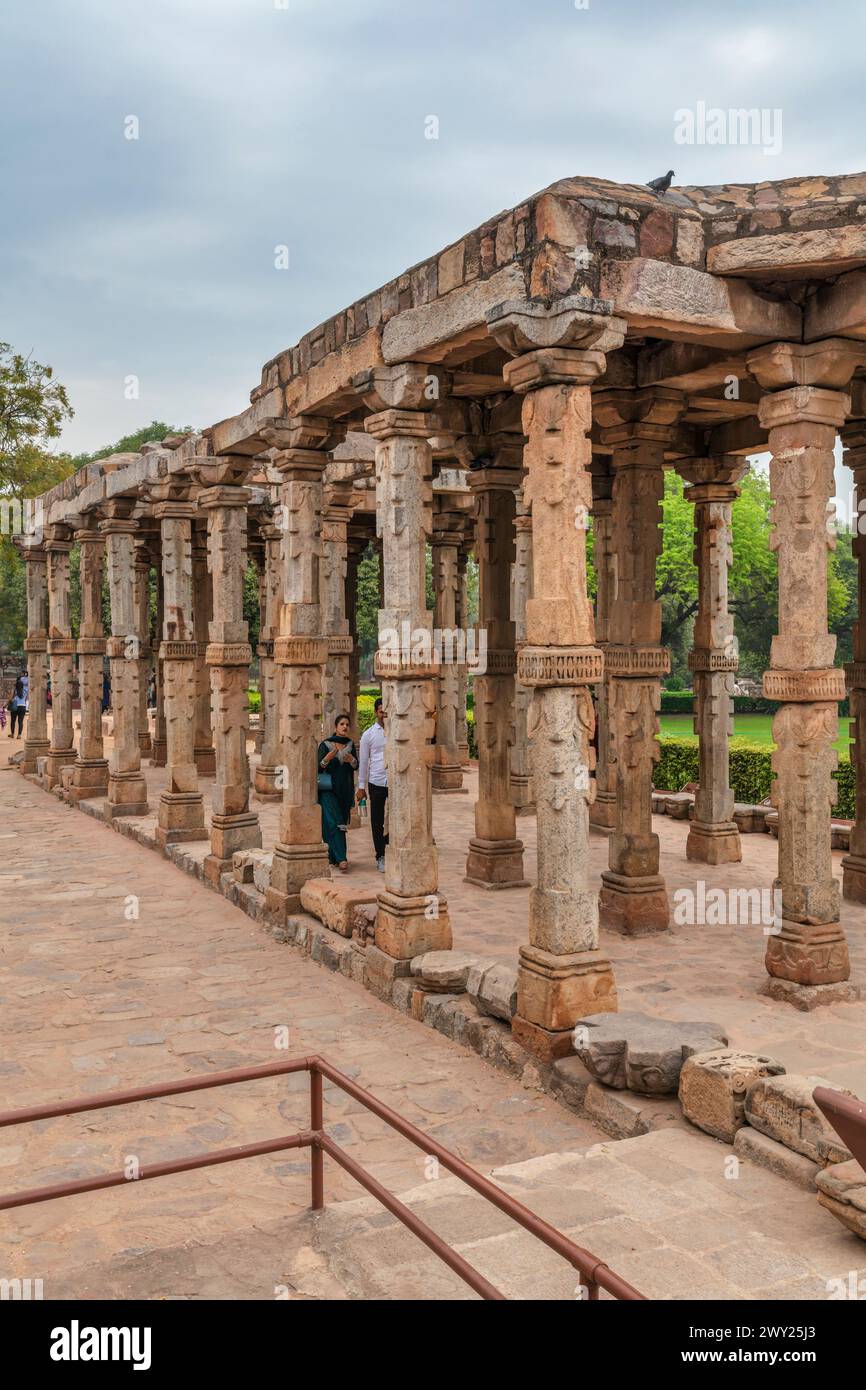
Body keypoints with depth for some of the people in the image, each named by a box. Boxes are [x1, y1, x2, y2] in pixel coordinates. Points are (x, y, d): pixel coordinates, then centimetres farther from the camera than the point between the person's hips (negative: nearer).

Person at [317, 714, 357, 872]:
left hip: (345, 789, 5)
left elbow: (356, 766, 4)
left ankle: (332, 856, 19)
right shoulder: (325, 744, -3)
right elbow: (319, 767, -6)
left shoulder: (350, 744, 9)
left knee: (342, 822, 7)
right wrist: (327, 759, -25)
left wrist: (351, 760, -17)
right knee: (334, 823, -13)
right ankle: (341, 859, -20)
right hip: (328, 789, -5)